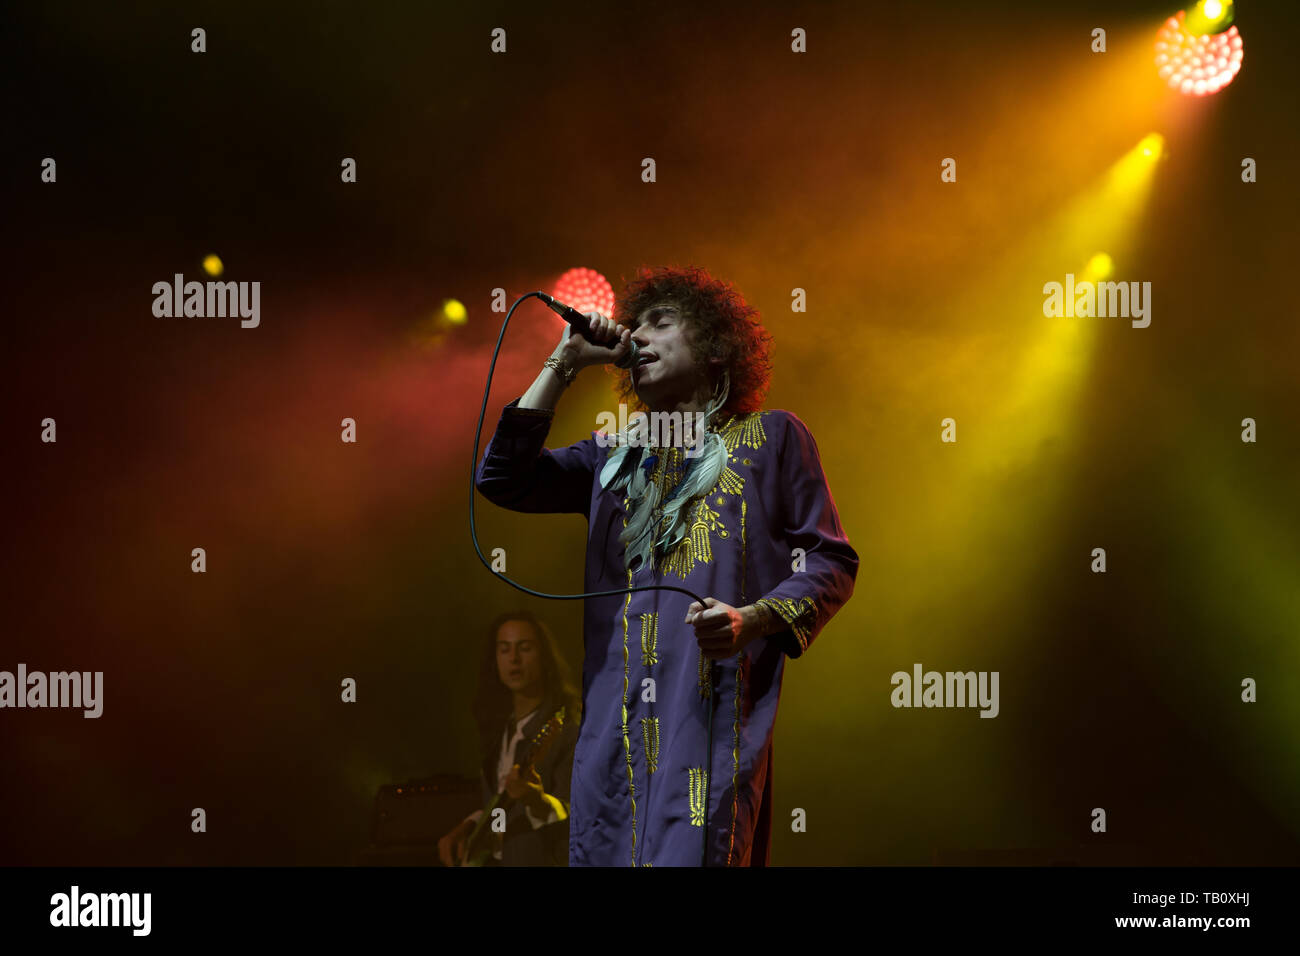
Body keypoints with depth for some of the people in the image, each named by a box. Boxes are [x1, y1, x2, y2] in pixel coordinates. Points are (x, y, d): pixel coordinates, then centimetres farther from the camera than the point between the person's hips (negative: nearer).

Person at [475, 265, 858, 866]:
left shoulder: (770, 437, 13)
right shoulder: (614, 455, 24)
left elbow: (831, 561, 6)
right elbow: (501, 479, 12)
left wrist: (752, 620, -12)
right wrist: (564, 364, 13)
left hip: (714, 708, -4)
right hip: (614, 714, 4)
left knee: (690, 853, -17)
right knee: (602, 854, -3)